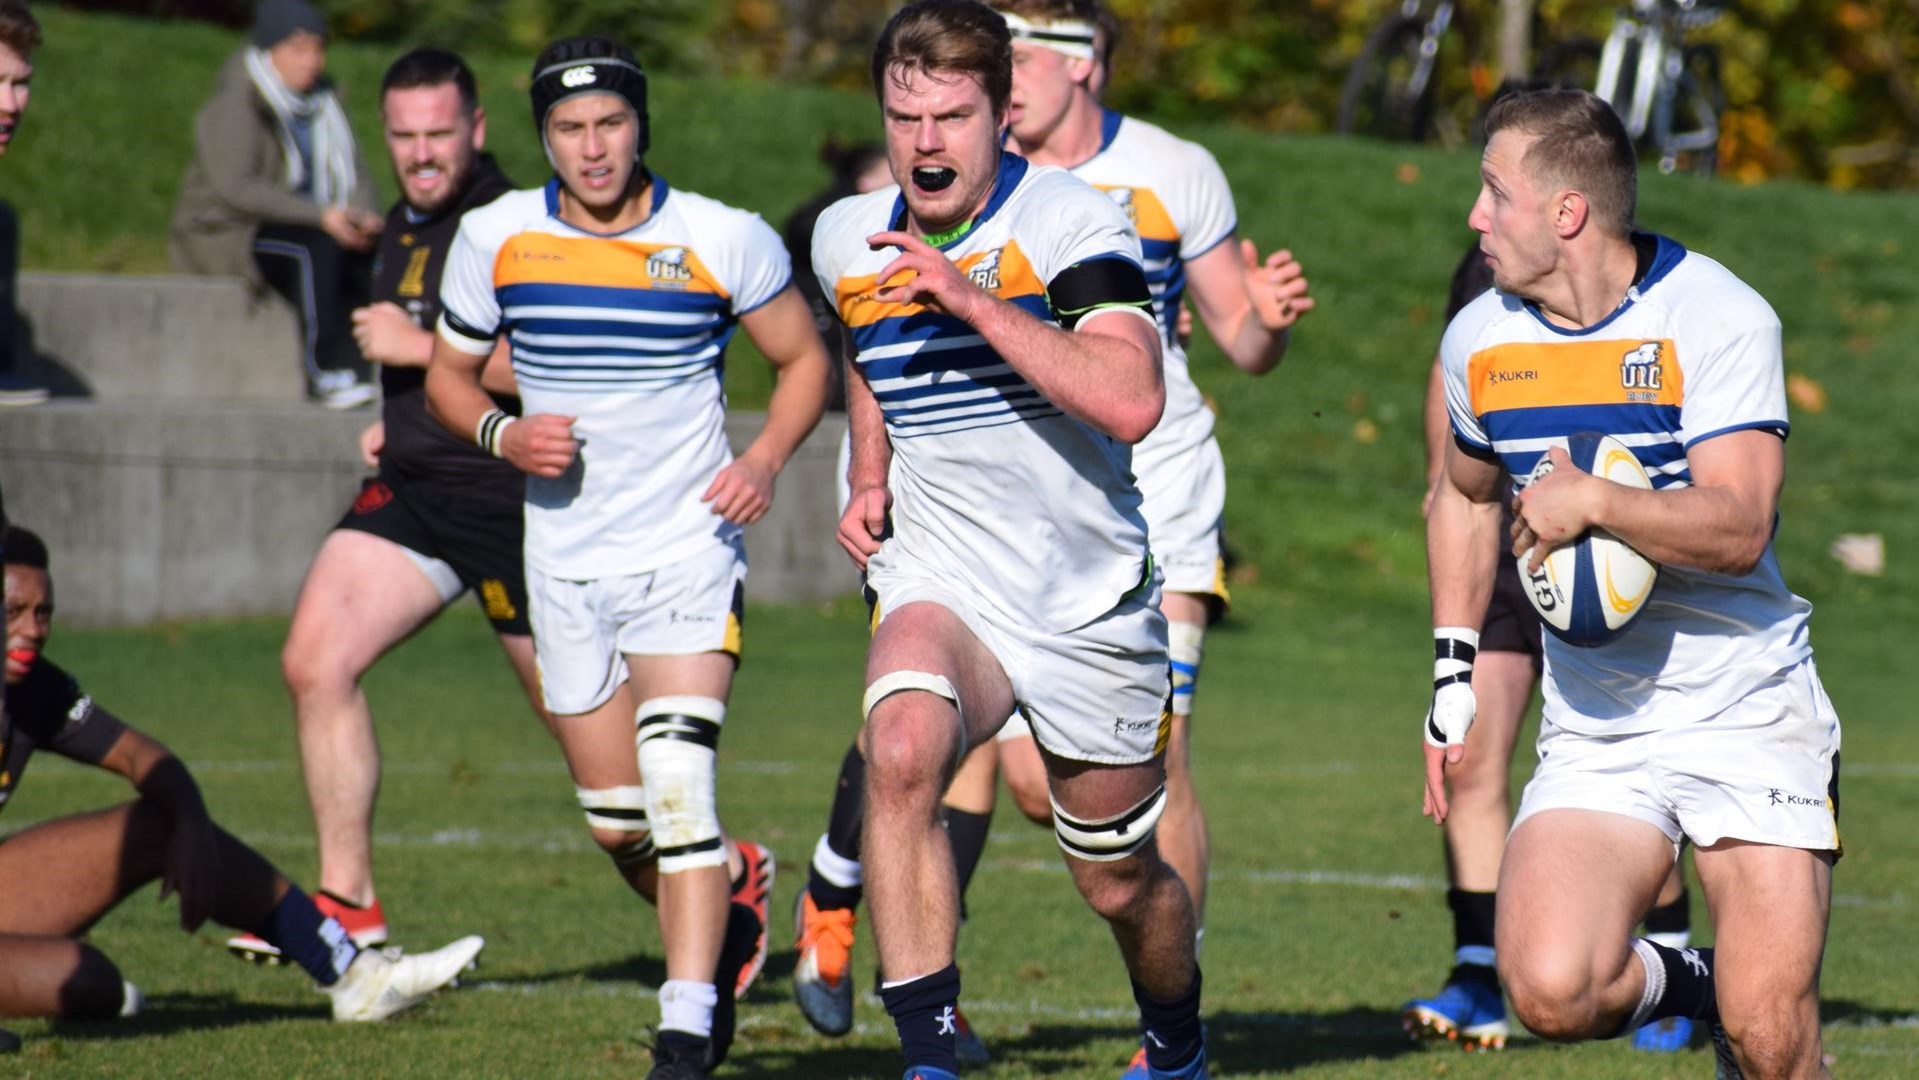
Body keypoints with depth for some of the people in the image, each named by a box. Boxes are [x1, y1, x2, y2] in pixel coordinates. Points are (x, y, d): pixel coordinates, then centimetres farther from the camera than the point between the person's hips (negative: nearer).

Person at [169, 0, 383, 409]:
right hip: (227, 234, -7)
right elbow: (235, 187, -26)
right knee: (317, 247, -34)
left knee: (376, 254, -19)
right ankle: (324, 372, -32)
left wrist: (362, 214, -14)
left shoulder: (321, 102, 9)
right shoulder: (234, 106, -14)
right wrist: (321, 215, -32)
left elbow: (355, 172, 11)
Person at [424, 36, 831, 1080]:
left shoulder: (725, 240, -7)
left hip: (687, 551, -3)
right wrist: (503, 433, -10)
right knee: (618, 819, 9)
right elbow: (447, 375, 11)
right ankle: (721, 933, 39)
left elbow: (802, 359, 6)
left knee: (677, 780, -21)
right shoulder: (496, 239, -1)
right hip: (564, 562, 3)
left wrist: (764, 460, -11)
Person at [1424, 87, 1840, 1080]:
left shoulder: (1719, 319, -12)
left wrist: (1594, 501, -32)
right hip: (1591, 733, 4)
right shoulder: (1479, 340, 4)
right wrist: (1452, 681, 20)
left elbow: (1738, 529, -19)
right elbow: (1464, 496, 24)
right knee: (1550, 990, -20)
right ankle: (1691, 984, 12)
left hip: (1747, 716, -4)